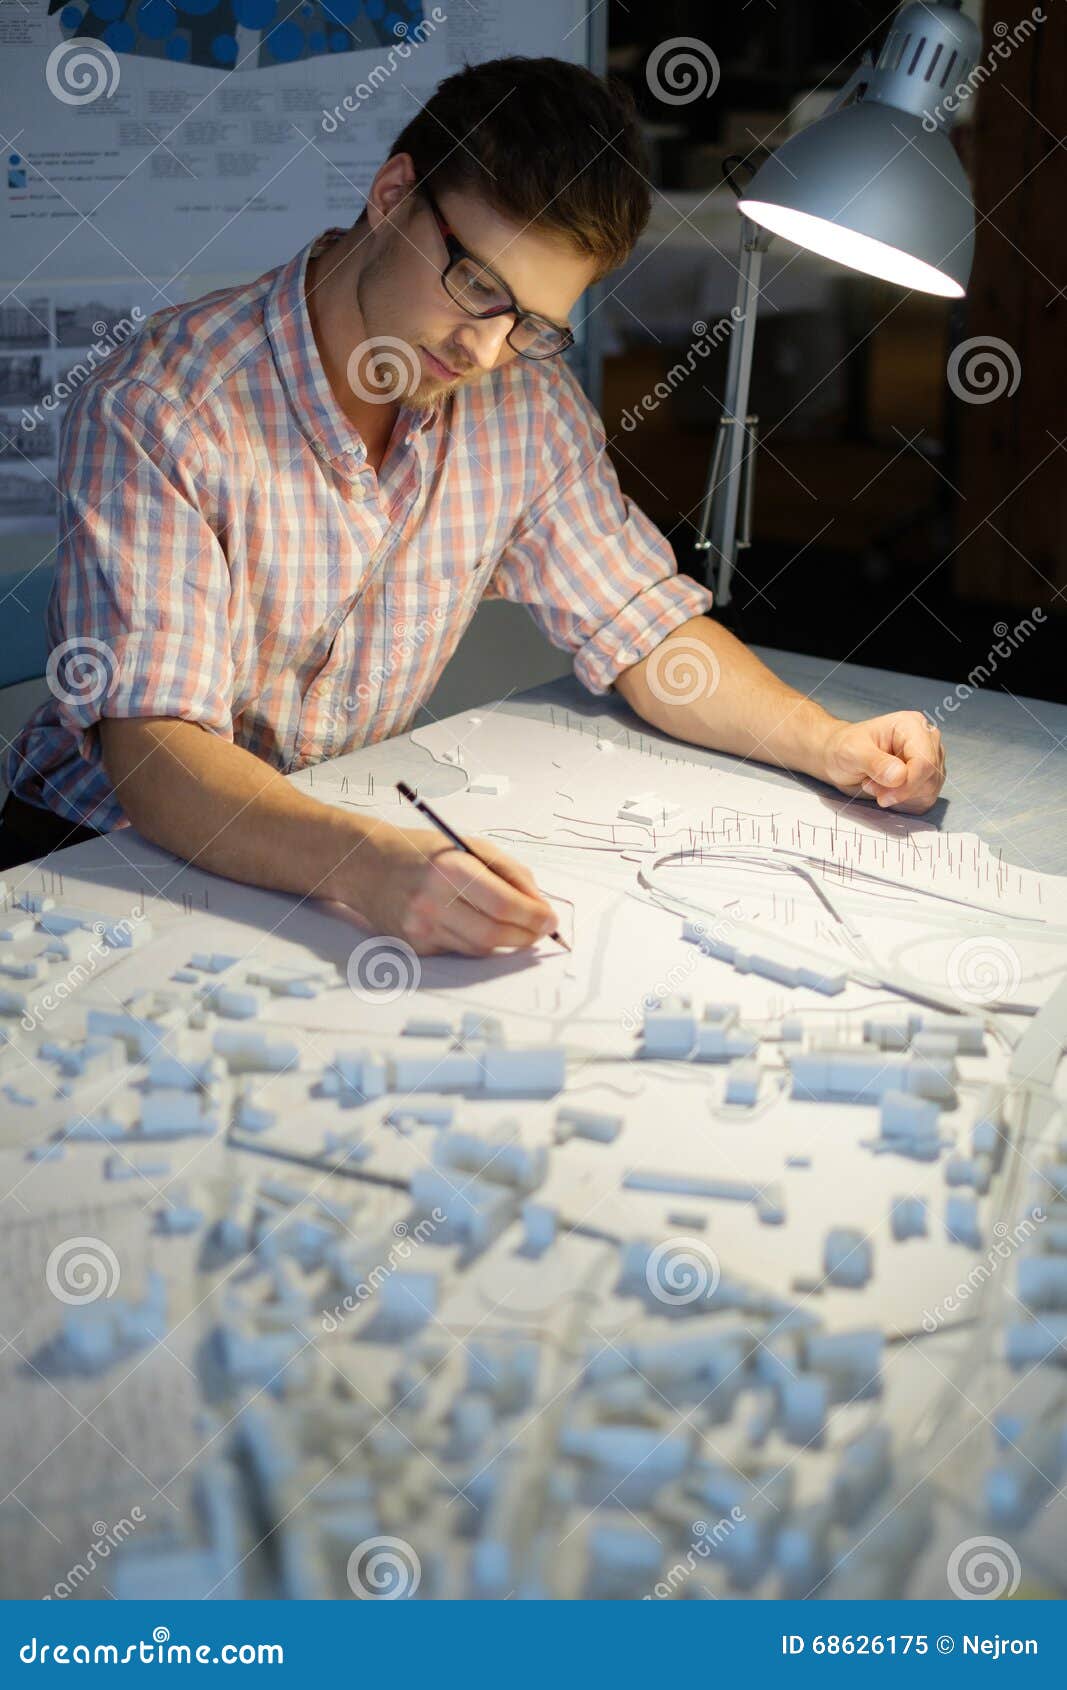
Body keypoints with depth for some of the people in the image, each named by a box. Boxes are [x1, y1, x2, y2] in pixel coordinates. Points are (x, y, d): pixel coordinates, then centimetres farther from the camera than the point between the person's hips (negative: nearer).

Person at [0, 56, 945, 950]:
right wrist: (367, 864, -49)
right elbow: (152, 751, -30)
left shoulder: (528, 401, -3)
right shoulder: (159, 410, -22)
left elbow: (643, 627, 4)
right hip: (114, 852, -4)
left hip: (371, 830, 4)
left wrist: (829, 744, -15)